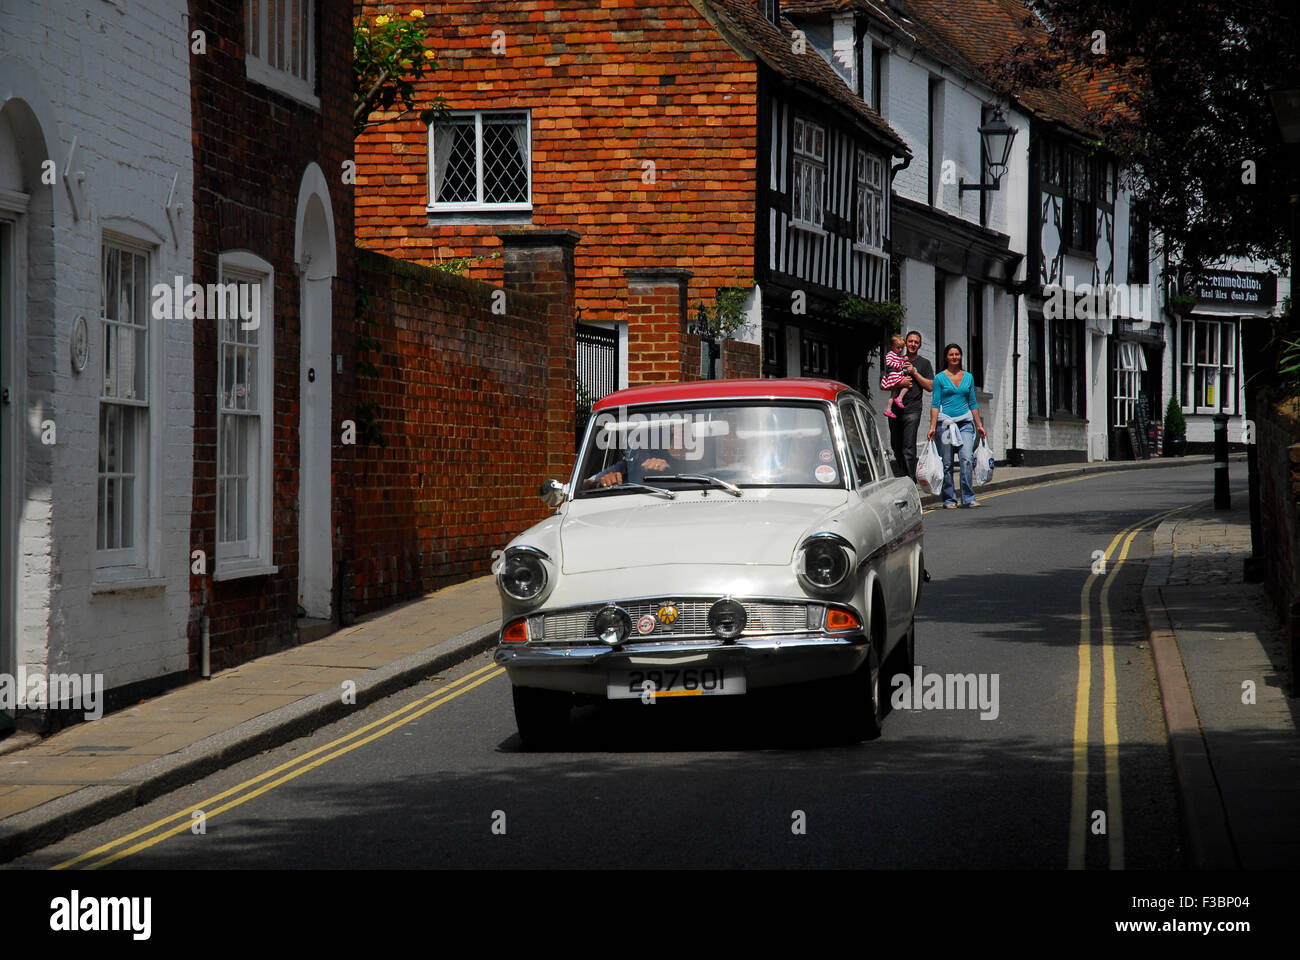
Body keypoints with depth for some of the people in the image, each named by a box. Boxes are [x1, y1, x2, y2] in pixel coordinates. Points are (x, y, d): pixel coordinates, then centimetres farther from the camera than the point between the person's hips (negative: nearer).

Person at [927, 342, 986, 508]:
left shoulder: (968, 377, 12)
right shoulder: (940, 378, 3)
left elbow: (973, 403, 16)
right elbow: (935, 404, 0)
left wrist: (979, 425, 14)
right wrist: (932, 427, -8)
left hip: (965, 422, 2)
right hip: (945, 422, -2)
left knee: (967, 459, -13)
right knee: (946, 463, 0)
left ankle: (968, 498, -9)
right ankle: (949, 499, 8)